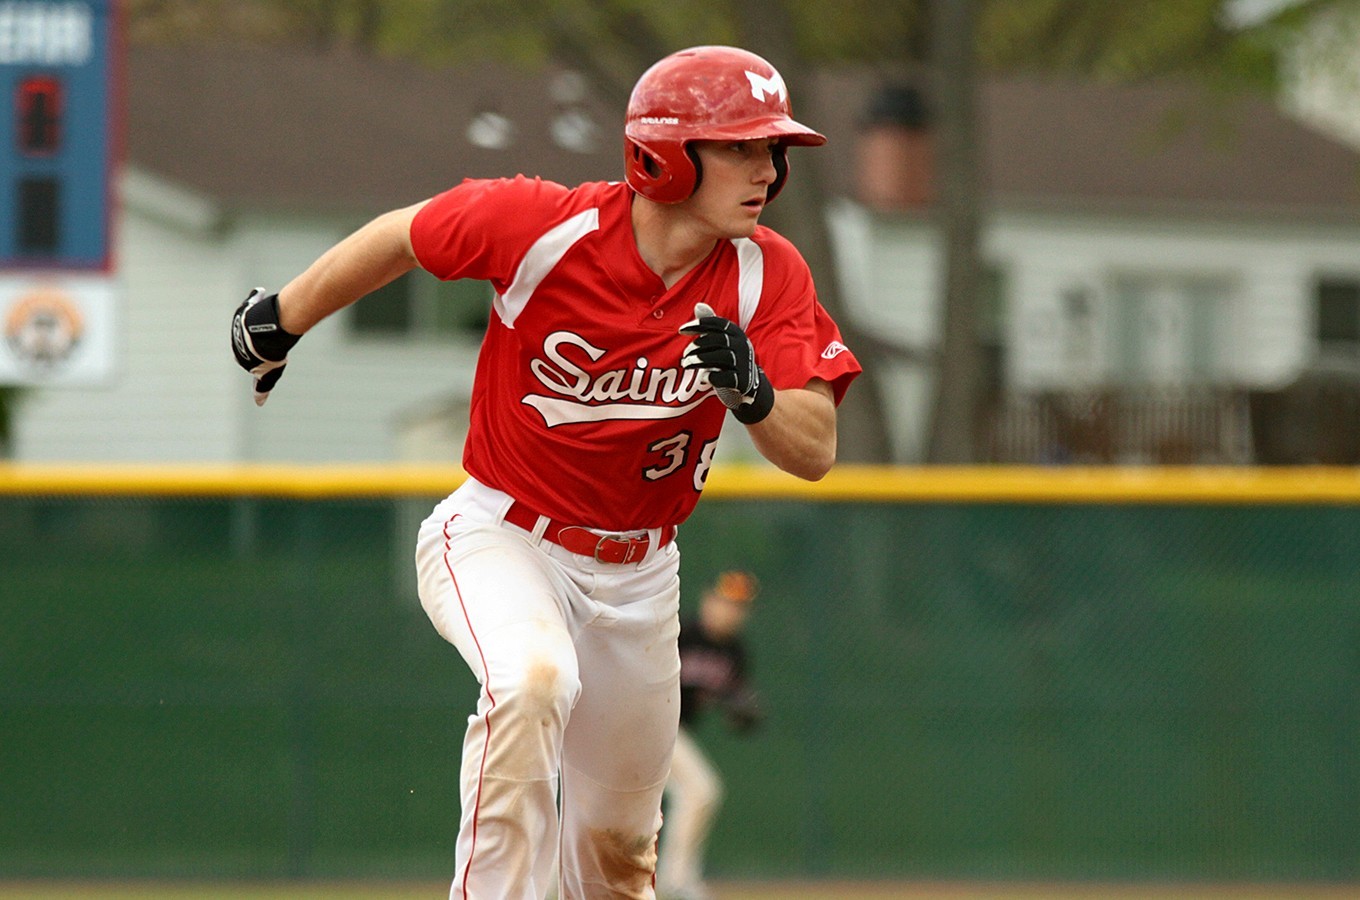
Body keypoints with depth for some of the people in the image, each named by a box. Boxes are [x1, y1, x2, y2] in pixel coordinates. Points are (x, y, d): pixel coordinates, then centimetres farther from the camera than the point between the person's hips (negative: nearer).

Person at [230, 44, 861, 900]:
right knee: (533, 679, -37)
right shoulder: (542, 224, -22)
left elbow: (815, 453, -17)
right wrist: (283, 323, 9)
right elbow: (403, 235, -4)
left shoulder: (767, 275, -14)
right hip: (500, 535, -4)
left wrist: (752, 394, -39)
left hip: (638, 567, 4)